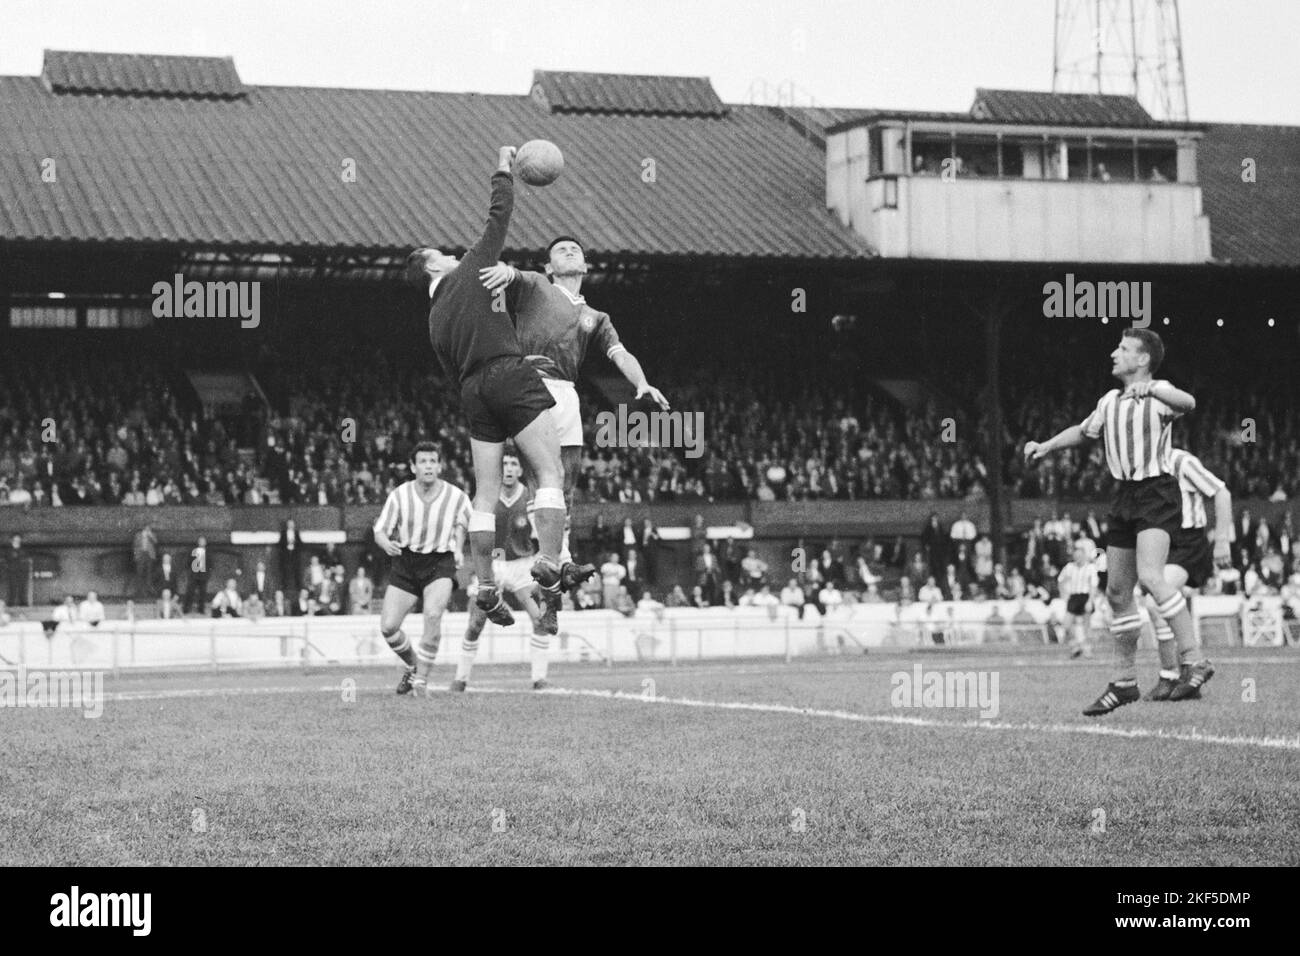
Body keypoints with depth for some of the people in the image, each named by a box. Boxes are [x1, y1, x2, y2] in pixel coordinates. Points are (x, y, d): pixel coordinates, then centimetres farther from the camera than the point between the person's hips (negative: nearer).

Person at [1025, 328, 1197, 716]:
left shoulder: (1159, 394, -6)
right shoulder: (1109, 402, 16)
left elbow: (1187, 403, -30)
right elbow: (1083, 431, 34)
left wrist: (1150, 389, -45)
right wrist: (1045, 446, 23)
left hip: (1158, 493, -8)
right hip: (1125, 495, 8)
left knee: (1150, 575, -27)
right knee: (1117, 591, 8)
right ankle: (1126, 682, 18)